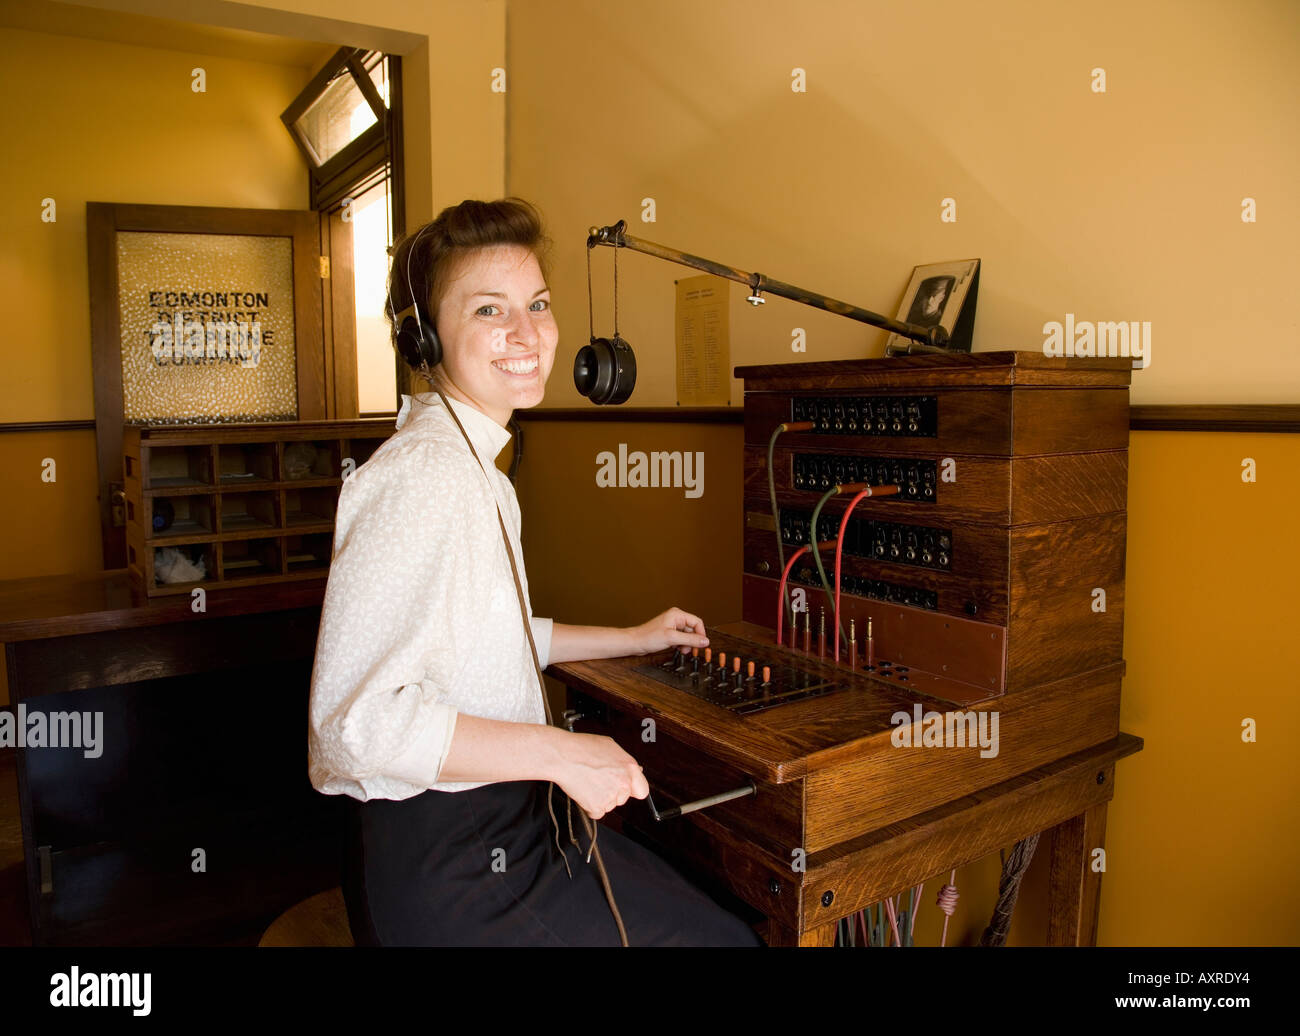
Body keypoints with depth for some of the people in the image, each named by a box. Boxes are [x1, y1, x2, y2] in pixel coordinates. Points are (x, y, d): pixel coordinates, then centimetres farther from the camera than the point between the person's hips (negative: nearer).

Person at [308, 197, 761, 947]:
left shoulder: (474, 464, 10)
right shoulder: (423, 474, -24)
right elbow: (355, 714, -29)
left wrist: (633, 640, 24)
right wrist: (559, 752, -26)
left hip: (495, 823, 10)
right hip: (441, 868, -10)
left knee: (710, 902, 21)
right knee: (722, 937, 2)